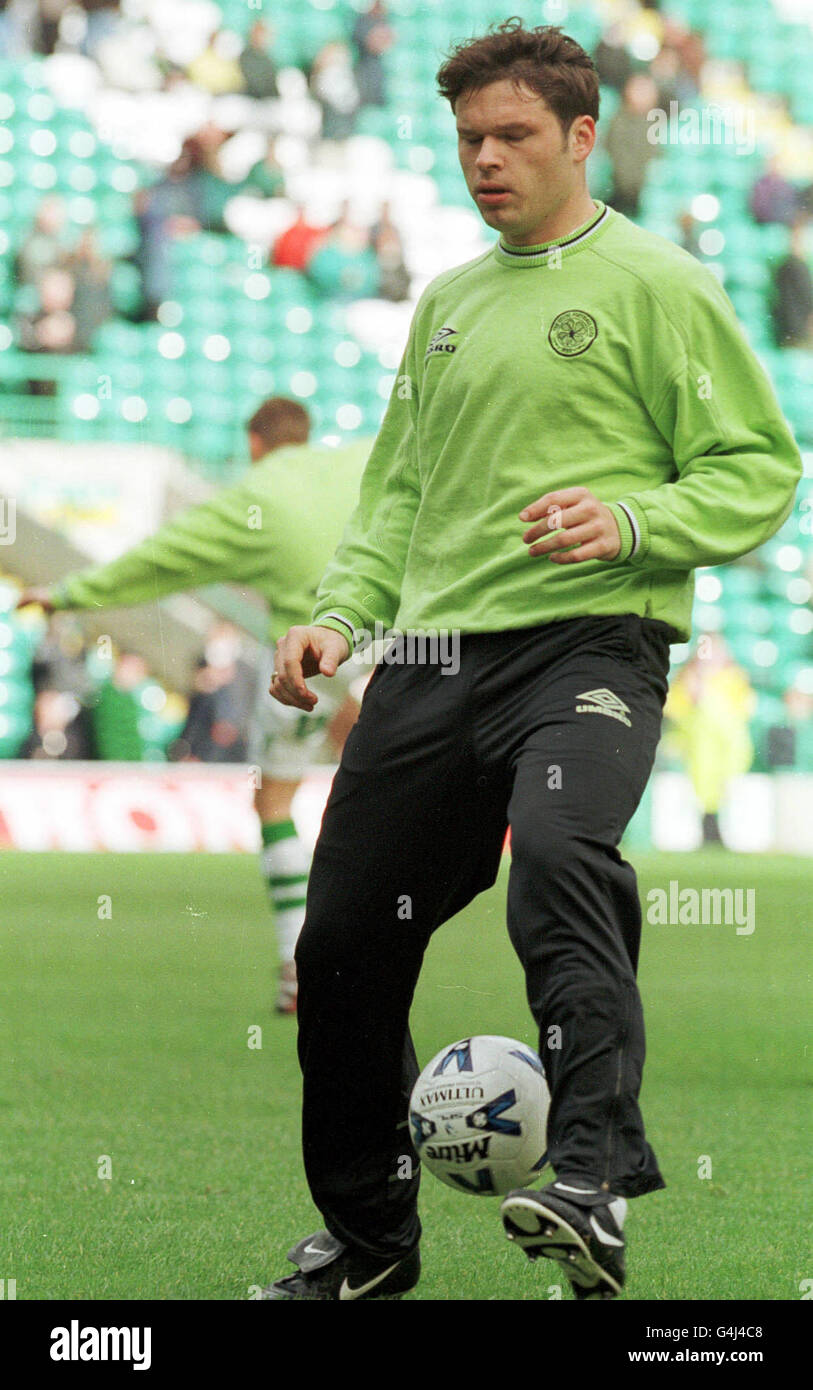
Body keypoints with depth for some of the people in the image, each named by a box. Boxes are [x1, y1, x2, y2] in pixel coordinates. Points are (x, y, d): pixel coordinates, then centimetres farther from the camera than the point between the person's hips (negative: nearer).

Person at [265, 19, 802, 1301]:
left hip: (587, 644, -7)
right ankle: (365, 1238, 22)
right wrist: (342, 611, 10)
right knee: (342, 943, 5)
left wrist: (630, 522, -19)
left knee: (560, 860, -35)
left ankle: (593, 1183, -41)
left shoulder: (658, 285, 1)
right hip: (429, 657, 7)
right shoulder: (446, 303, 20)